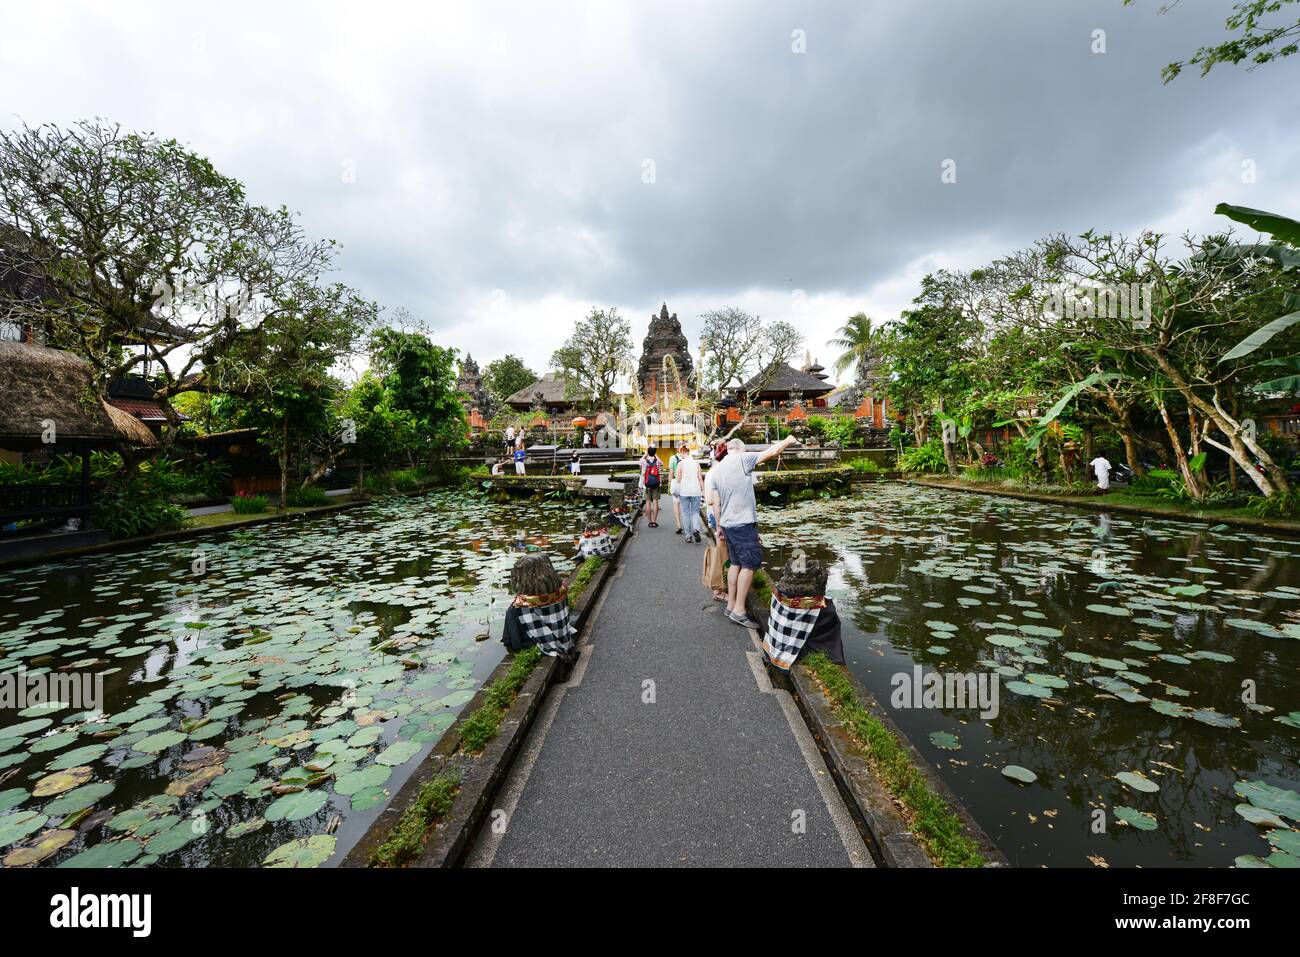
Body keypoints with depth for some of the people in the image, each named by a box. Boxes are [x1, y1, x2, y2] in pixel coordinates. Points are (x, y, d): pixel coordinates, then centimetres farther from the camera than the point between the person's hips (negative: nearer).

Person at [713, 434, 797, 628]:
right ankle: (739, 610, -3)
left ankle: (731, 604, 20)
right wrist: (788, 441, 7)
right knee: (750, 564, -4)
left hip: (727, 523, 8)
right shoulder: (742, 459, -8)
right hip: (743, 524, -8)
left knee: (736, 563, 15)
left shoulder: (718, 469, 13)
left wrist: (719, 526, 21)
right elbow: (771, 452, -11)